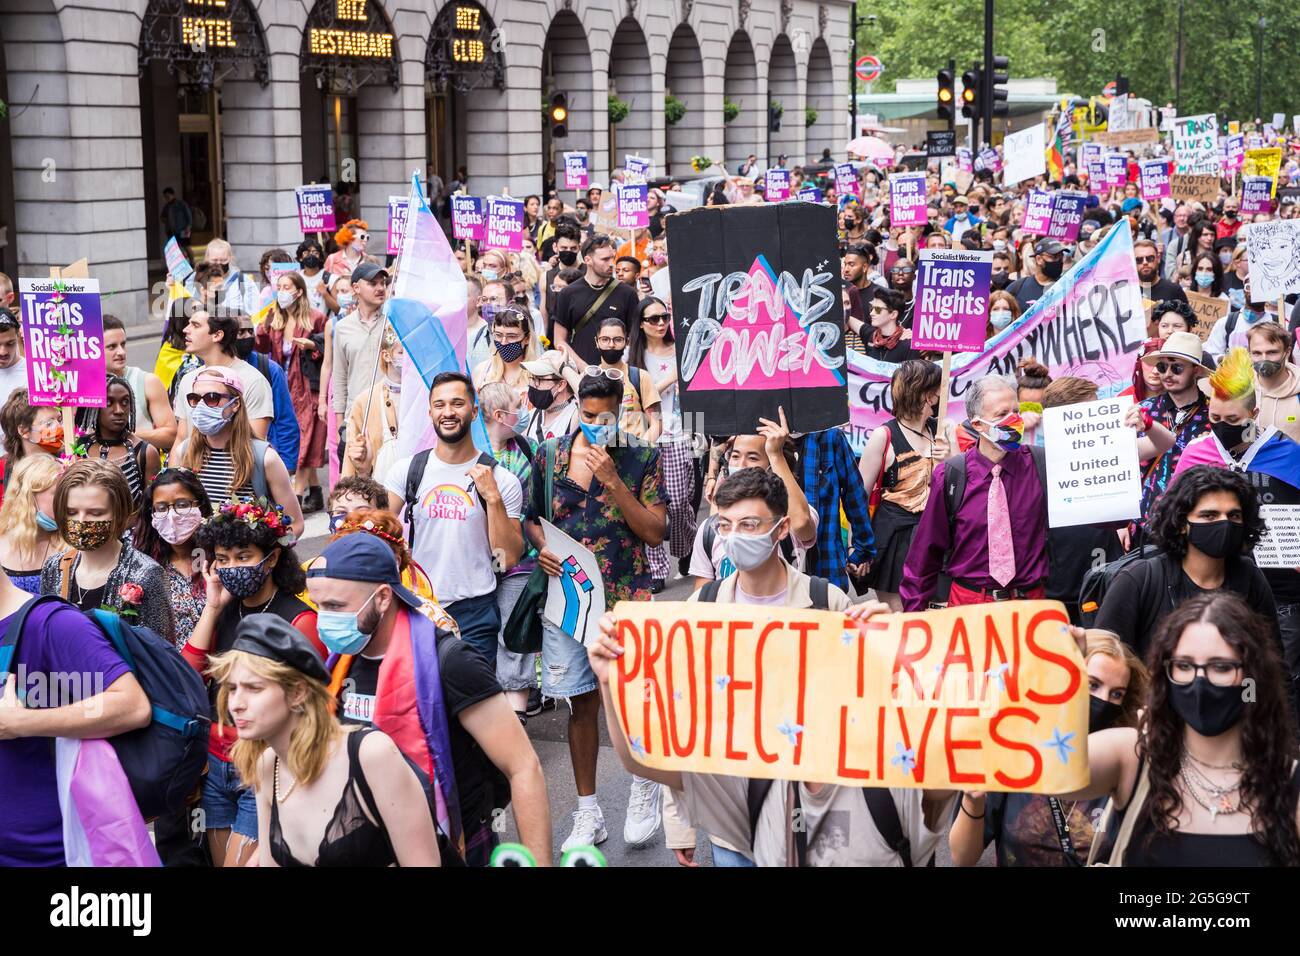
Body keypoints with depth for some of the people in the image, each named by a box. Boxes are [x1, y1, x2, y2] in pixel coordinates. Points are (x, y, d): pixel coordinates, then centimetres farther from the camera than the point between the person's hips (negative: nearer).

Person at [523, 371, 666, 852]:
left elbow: (655, 532, -10)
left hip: (625, 599, -2)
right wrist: (541, 546, -7)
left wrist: (611, 478, -18)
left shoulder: (641, 458, -4)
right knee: (582, 703, 8)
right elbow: (530, 517, 15)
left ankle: (645, 786, 27)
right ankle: (588, 814, 19)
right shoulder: (550, 454, 4)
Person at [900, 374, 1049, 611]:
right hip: (967, 599, -1)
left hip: (1031, 600, 1)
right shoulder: (950, 476, -5)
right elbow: (928, 547, 1)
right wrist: (913, 613, 2)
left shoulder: (1041, 465, -4)